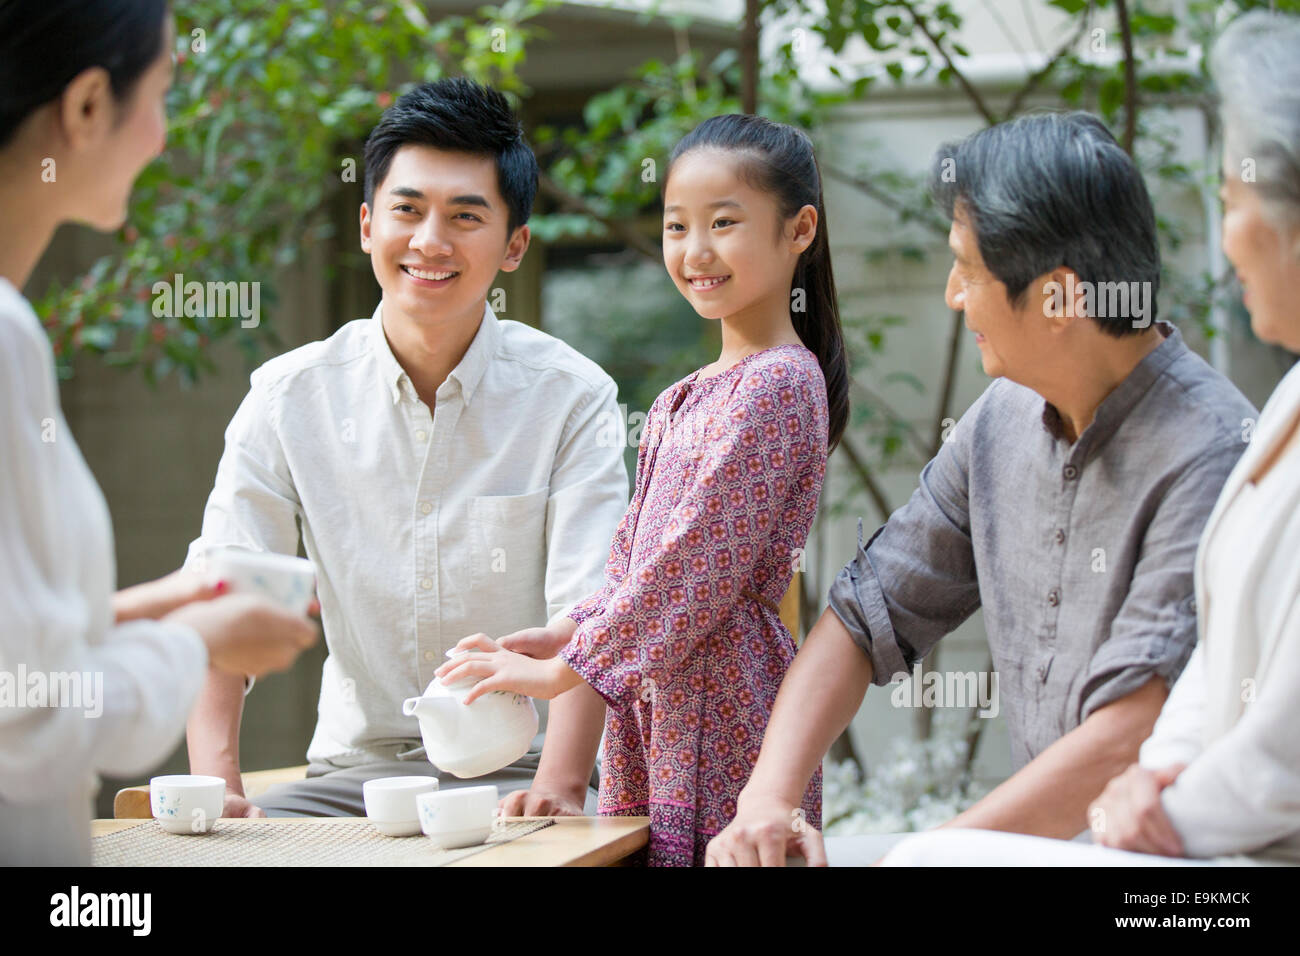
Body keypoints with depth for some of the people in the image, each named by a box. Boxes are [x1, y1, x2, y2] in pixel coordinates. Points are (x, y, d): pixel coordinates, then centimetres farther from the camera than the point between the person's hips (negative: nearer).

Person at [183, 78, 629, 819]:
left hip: (516, 770, -2)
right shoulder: (291, 397, 2)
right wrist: (217, 782, -23)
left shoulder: (574, 397, -3)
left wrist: (560, 782, -31)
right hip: (355, 769, 2)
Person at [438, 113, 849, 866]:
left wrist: (562, 669, -14)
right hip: (656, 708, 8)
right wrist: (563, 634, 4)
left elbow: (701, 559, -17)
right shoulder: (682, 401, 17)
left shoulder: (778, 382, -12)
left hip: (722, 714, -8)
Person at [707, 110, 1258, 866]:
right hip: (1045, 832, 7)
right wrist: (767, 799, -5)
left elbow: (1127, 745, -24)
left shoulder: (1208, 457, -20)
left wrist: (914, 855, -22)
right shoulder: (1003, 423, 6)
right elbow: (866, 617, 10)